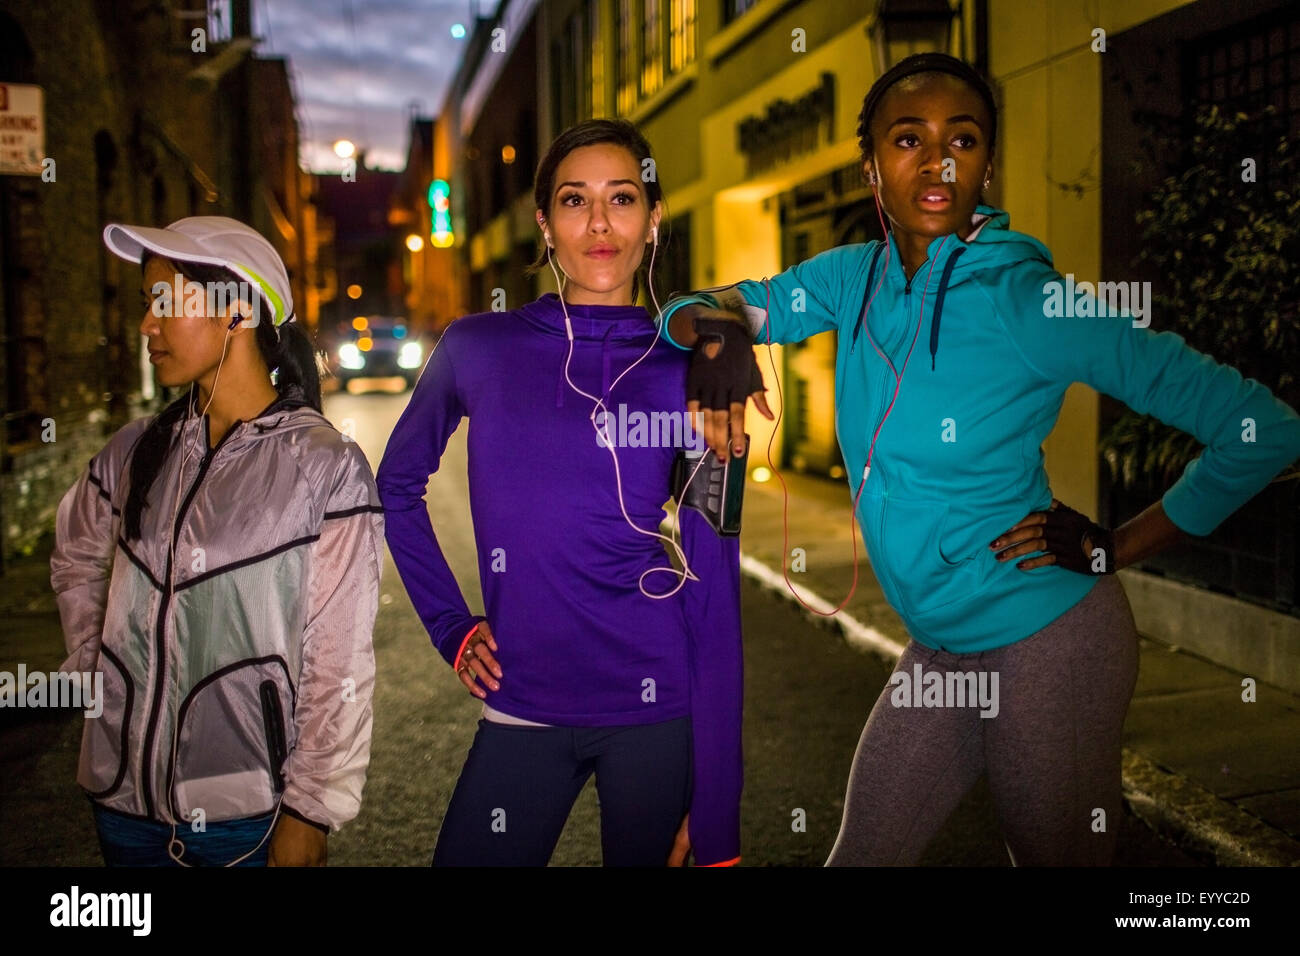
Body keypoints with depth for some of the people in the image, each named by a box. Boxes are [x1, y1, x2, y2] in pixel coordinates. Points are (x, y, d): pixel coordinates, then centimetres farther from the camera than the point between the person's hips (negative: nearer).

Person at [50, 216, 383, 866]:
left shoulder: (324, 467, -12)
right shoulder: (135, 453, 3)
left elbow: (337, 662, -12)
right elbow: (75, 560, 23)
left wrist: (310, 812, -12)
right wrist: (93, 665, 12)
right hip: (123, 797, 5)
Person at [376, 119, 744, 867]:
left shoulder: (689, 374, -5)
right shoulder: (479, 350, 0)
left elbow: (714, 600, -6)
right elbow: (399, 484, 16)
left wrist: (716, 818, -8)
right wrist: (452, 626, 7)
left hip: (658, 711, -1)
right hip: (521, 709, 2)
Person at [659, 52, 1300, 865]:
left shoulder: (1025, 298, -19)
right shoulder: (854, 278, 0)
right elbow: (686, 314, 6)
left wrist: (1115, 549, -13)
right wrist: (719, 326, -17)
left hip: (1046, 638, -6)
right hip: (945, 645, 6)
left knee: (1058, 853, 12)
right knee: (861, 852, 15)